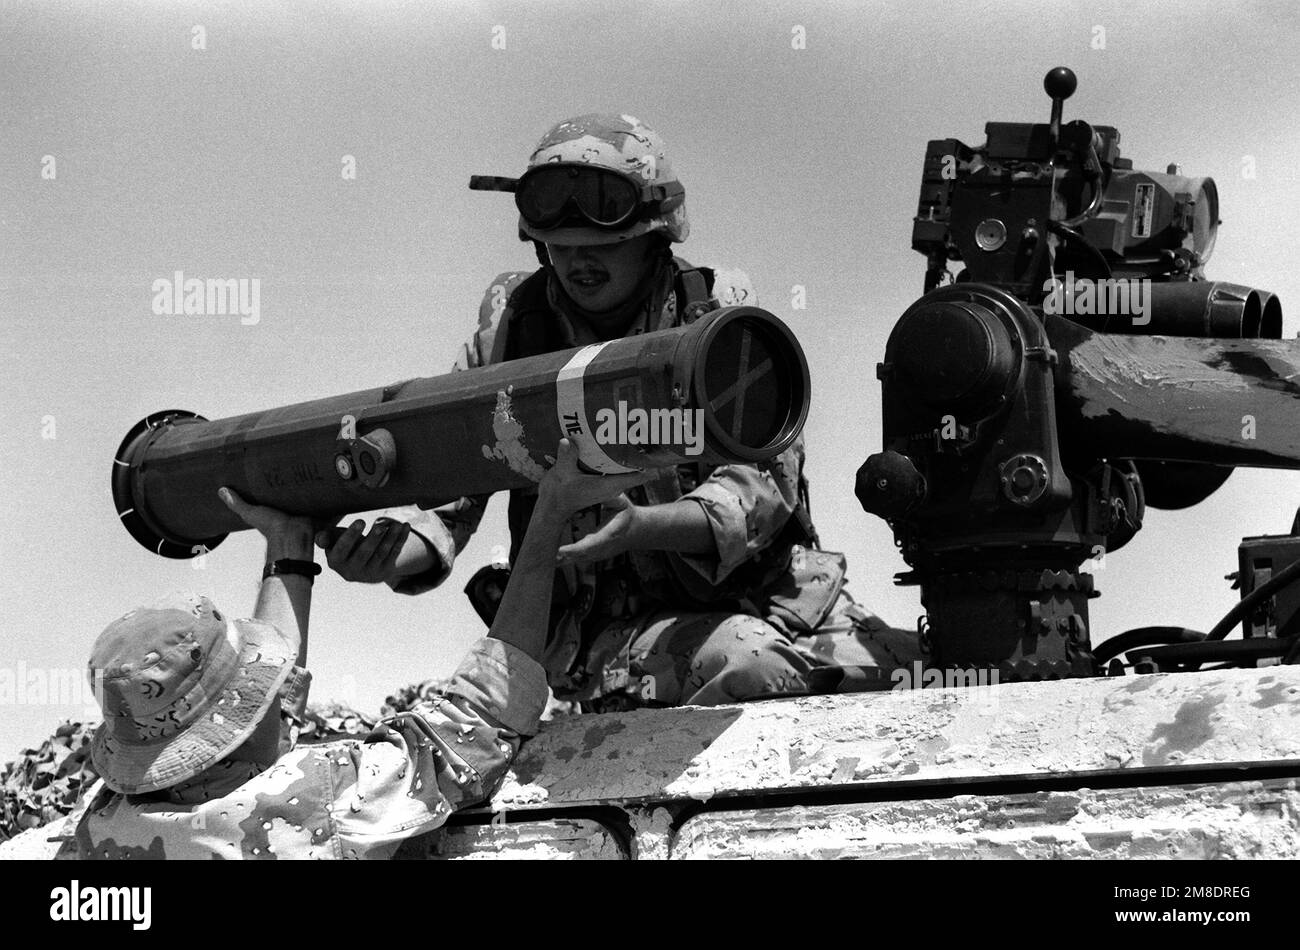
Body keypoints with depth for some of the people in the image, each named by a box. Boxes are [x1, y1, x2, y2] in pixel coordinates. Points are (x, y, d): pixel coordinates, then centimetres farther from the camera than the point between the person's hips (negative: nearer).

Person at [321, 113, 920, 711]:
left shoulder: (720, 309, -1)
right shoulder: (512, 327, 2)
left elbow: (763, 483, -10)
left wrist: (641, 527, -29)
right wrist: (389, 554, -18)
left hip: (755, 602, 2)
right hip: (601, 631, -2)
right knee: (753, 664, -33)